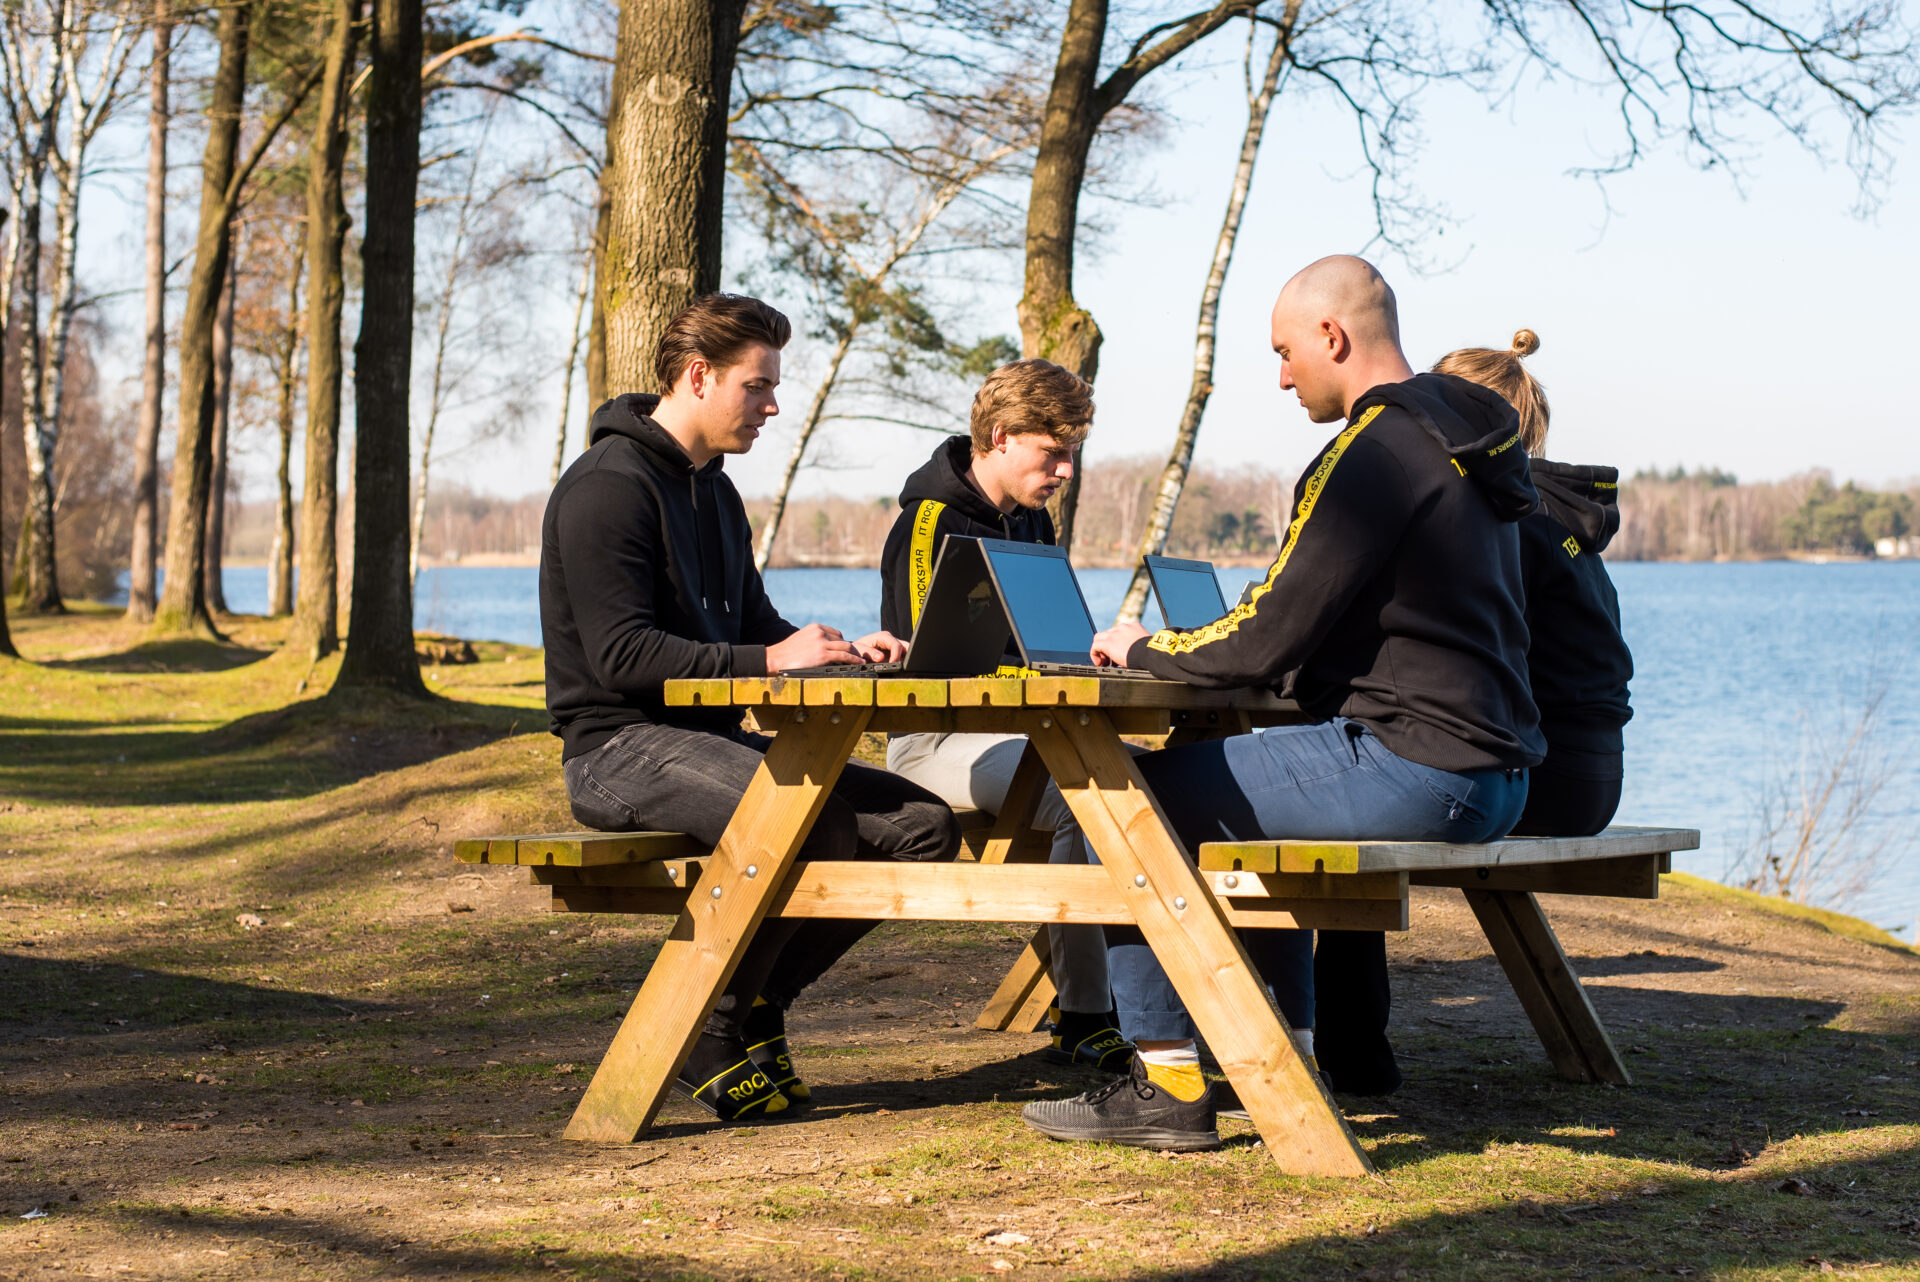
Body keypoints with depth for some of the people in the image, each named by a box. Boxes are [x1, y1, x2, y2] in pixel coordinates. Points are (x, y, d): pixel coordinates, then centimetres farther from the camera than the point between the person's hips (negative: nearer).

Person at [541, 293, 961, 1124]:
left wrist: (841, 654, 2)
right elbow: (622, 656, -19)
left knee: (924, 825, -7)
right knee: (807, 814, -35)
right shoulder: (608, 487, -11)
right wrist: (769, 661, -25)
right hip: (621, 749, -9)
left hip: (711, 741, 9)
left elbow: (753, 626, 23)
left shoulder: (715, 494, 20)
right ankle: (710, 1035, -16)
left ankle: (754, 1001, 1)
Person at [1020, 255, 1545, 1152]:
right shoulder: (1469, 440, 16)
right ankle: (1298, 1054, 29)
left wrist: (1144, 650, 2)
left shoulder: (1374, 453, -15)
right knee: (1240, 796, 31)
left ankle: (1167, 1083, 0)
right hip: (1489, 773, 10)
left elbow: (1264, 642, -17)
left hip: (1413, 768, -10)